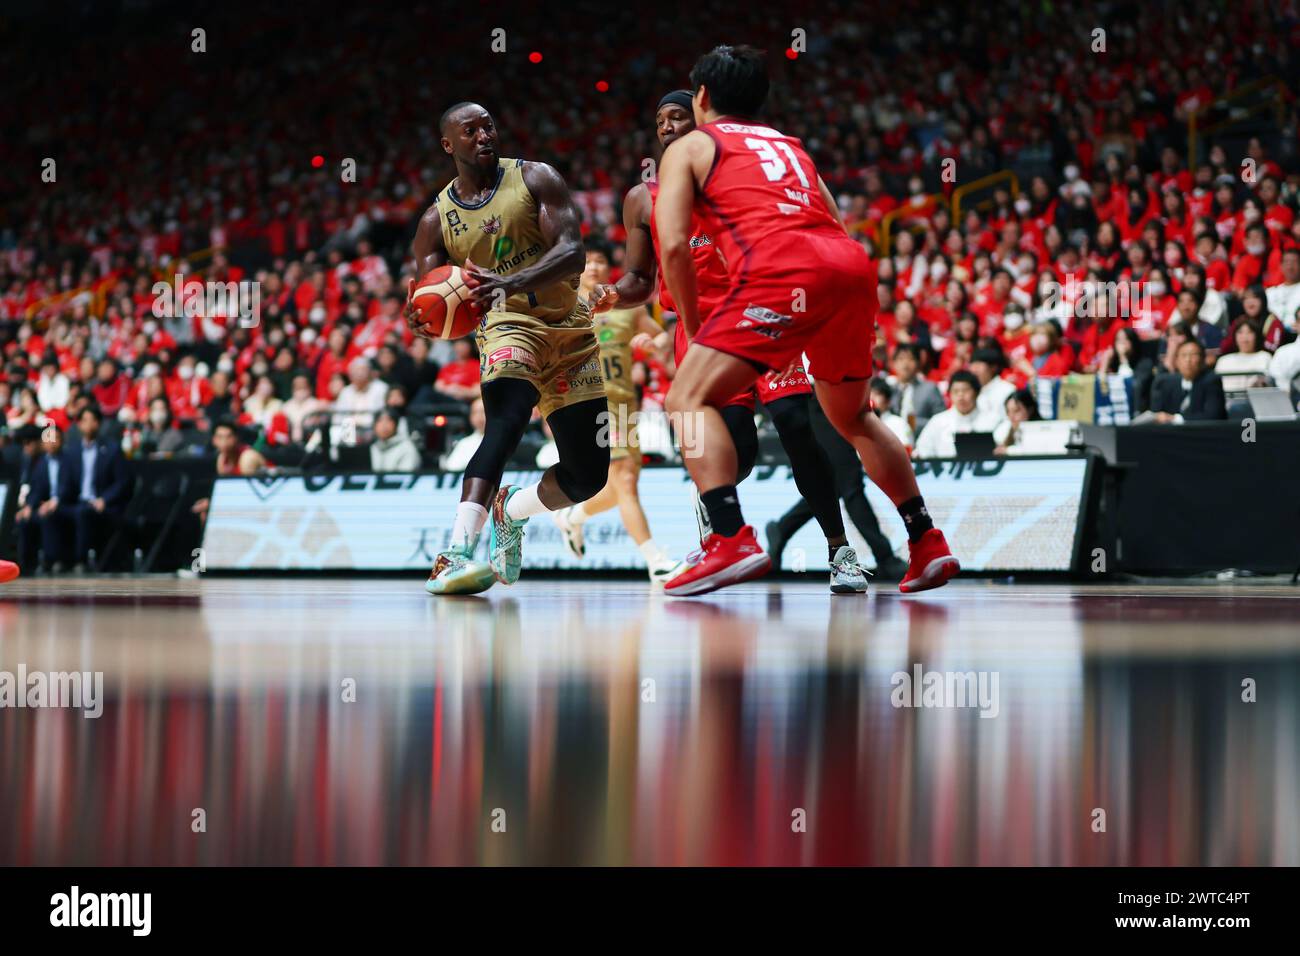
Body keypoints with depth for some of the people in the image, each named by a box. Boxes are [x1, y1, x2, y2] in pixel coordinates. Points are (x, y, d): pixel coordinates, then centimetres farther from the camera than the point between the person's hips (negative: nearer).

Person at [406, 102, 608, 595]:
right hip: (509, 324, -2)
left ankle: (510, 510, 33)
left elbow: (572, 253, -16)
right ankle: (454, 556, -45)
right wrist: (421, 319, -26)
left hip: (572, 329, 2)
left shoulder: (536, 179, -2)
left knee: (587, 476, 1)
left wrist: (511, 283, -35)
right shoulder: (436, 220, 2)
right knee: (506, 423, -35)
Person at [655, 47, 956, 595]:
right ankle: (928, 545, 25)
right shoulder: (790, 145, 34)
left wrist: (693, 328, 14)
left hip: (782, 270, -6)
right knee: (852, 416, 26)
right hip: (854, 265, 6)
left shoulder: (689, 147, 18)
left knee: (689, 398, -4)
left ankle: (731, 540, -23)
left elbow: (674, 245, 4)